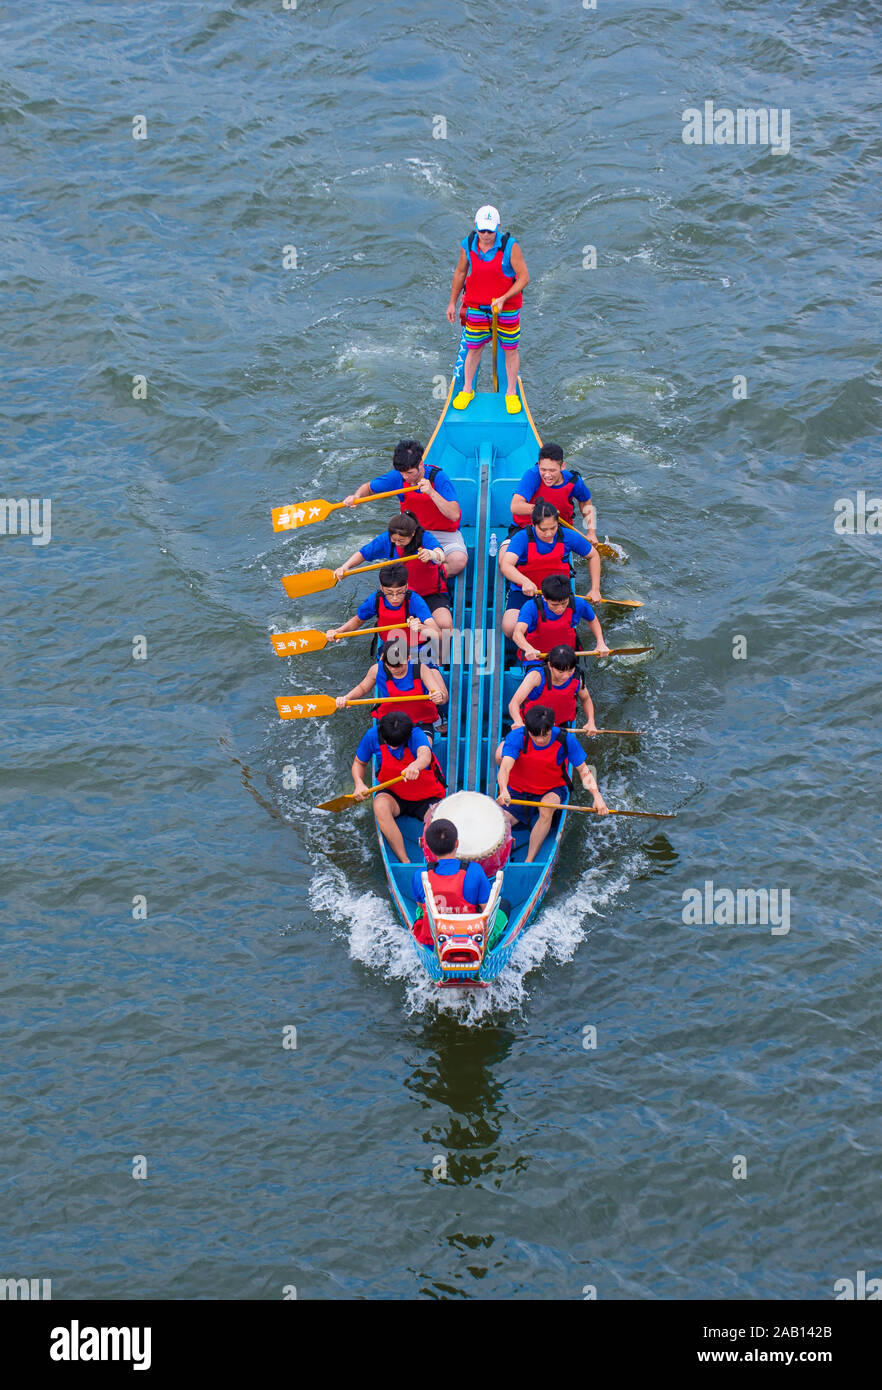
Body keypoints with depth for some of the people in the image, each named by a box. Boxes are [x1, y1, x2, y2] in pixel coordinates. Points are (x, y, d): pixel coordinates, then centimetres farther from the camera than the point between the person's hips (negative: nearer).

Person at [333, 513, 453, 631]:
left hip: (432, 594, -3)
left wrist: (432, 555, -68)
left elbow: (441, 557, -43)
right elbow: (362, 554, 1)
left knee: (445, 625, -29)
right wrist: (345, 567, -17)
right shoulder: (386, 539, -10)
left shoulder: (425, 538, -22)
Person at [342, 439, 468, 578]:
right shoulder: (398, 477, -7)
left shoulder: (437, 477, -18)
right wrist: (356, 496, -11)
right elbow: (368, 487, 12)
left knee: (459, 561, -35)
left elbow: (455, 515, -26)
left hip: (445, 533, -3)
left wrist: (431, 492, -36)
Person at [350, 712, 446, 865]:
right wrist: (359, 783, -16)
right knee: (380, 805, -35)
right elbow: (359, 763, 5)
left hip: (427, 797, -2)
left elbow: (425, 755, -48)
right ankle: (405, 862, -31)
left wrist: (415, 766, -72)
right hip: (393, 795, 2)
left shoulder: (416, 735, -24)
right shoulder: (373, 736, -15)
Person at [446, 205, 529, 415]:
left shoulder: (510, 246, -18)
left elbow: (524, 278, -14)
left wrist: (503, 299, -23)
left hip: (506, 307, -2)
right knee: (474, 349, 10)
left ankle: (511, 393, 23)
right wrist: (452, 302, 12)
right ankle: (467, 390, 29)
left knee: (510, 350, 7)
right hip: (476, 307, 2)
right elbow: (460, 273, 9)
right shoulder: (467, 246, -7)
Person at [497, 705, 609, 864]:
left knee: (547, 807, -36)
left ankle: (529, 861, -29)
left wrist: (596, 796, -28)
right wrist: (503, 791, -55)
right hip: (517, 792, 1)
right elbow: (505, 767, -34)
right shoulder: (516, 737, -22)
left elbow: (583, 770, -12)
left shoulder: (565, 740, -19)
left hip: (551, 792, -1)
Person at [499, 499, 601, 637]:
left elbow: (593, 556, 11)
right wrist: (525, 581, -50)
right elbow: (505, 565, -31)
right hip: (524, 593, -2)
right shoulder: (522, 538, -16)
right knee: (509, 628, -27)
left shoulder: (568, 537, -6)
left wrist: (595, 589, 6)